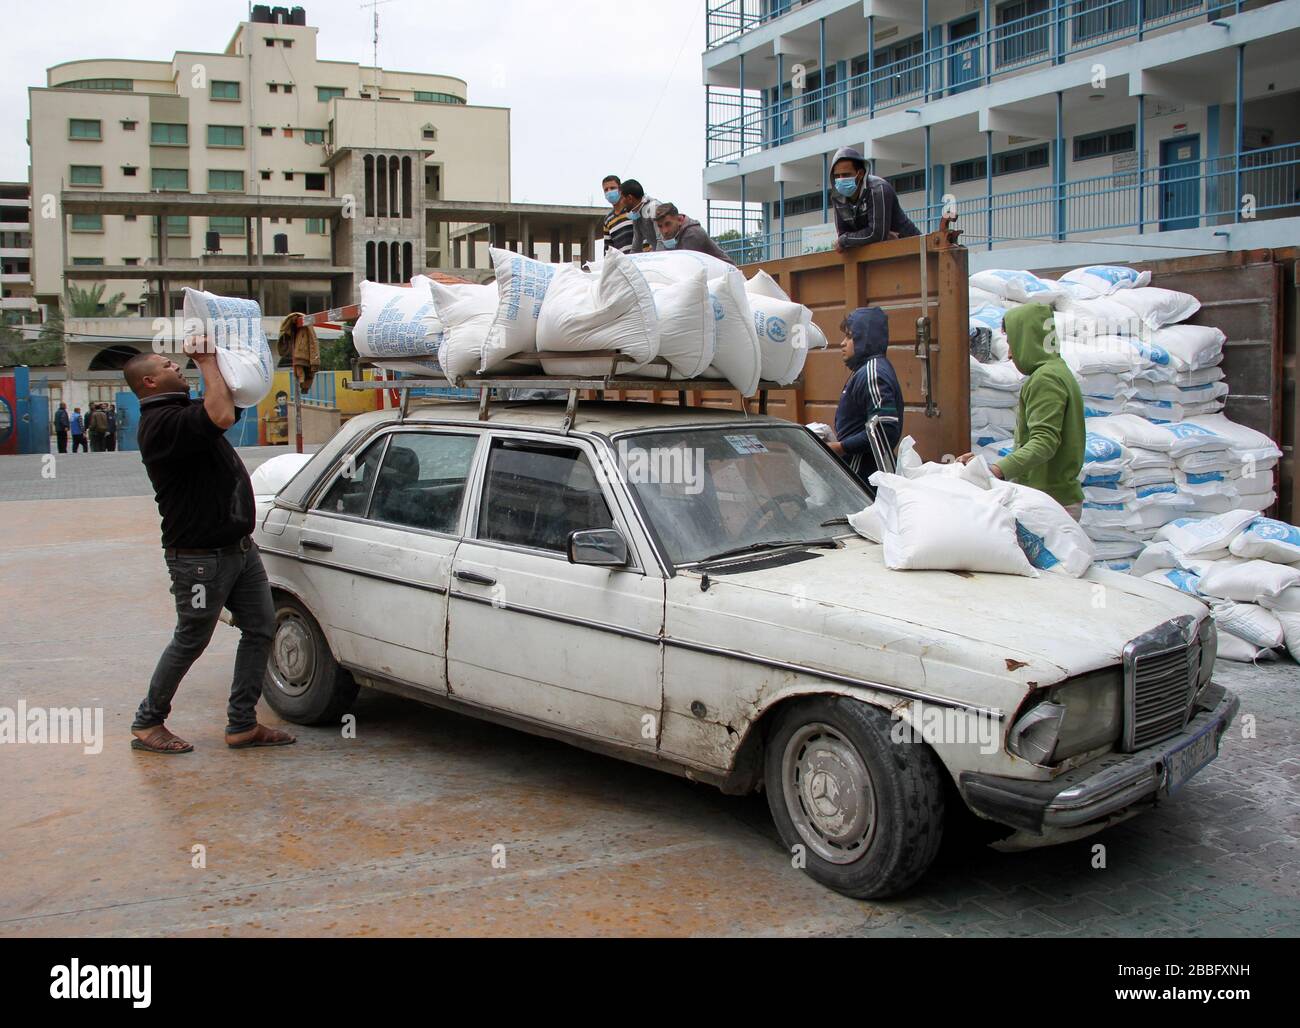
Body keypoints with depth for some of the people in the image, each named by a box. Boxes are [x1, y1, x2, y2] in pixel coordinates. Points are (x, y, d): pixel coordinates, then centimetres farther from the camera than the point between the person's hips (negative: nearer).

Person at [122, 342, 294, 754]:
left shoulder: (183, 412, 15)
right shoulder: (160, 422, -18)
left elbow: (233, 404, 27)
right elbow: (221, 417, -34)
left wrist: (214, 361, 14)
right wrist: (207, 363, -21)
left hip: (238, 547, 9)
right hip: (200, 555, -9)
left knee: (260, 629, 8)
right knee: (190, 642, 3)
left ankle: (242, 725, 15)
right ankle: (148, 723, 21)